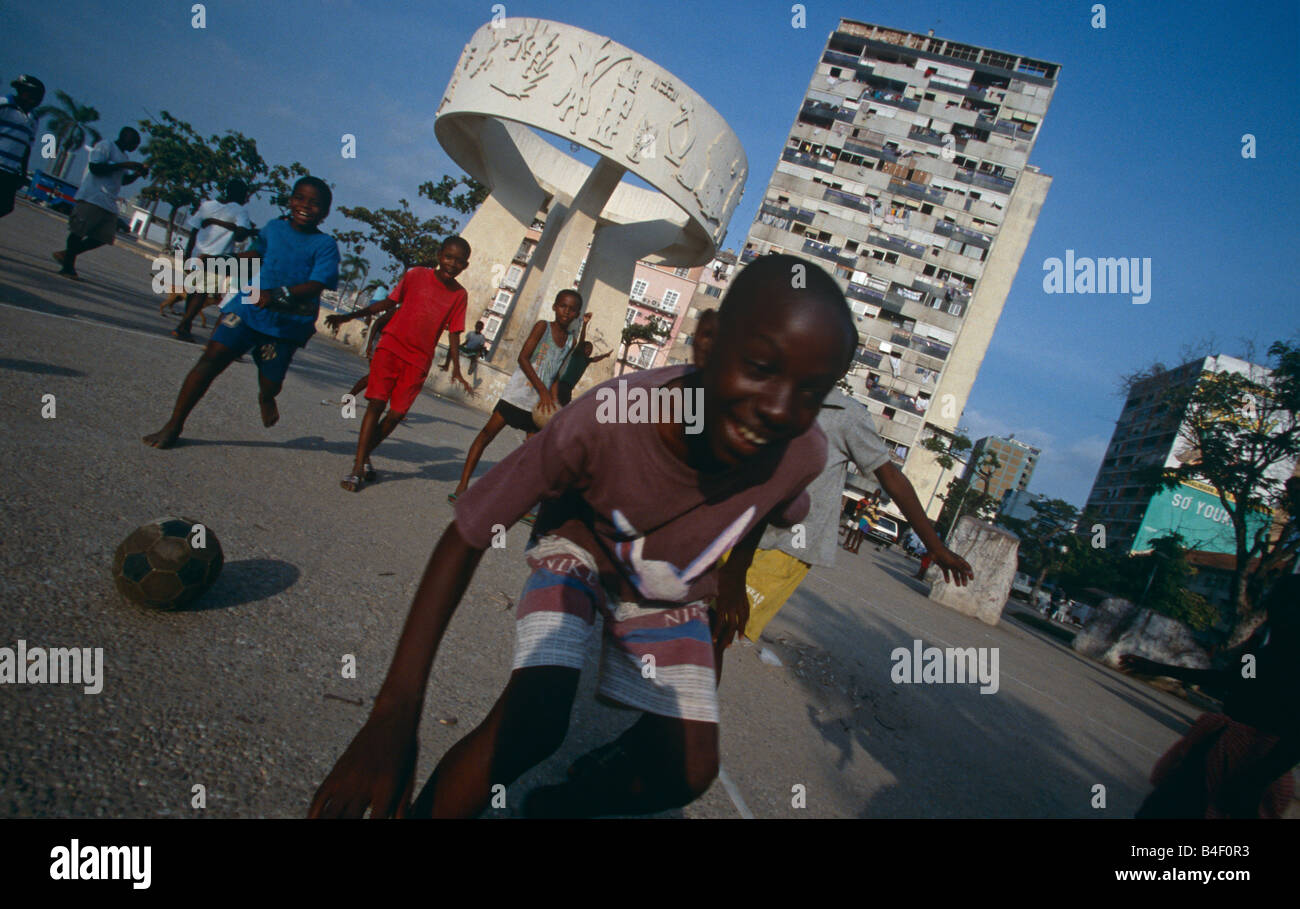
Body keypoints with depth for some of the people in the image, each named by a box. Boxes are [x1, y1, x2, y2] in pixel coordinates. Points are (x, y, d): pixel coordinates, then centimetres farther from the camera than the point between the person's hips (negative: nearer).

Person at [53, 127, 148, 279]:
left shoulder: (123, 156, 25)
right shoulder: (105, 145, -3)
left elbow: (123, 180, 29)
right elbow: (95, 167, -16)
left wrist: (137, 174, 10)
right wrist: (123, 165, -18)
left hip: (110, 204, 9)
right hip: (92, 198, -9)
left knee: (104, 237, 2)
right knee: (79, 231, -5)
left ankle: (67, 254, 16)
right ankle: (68, 265, 4)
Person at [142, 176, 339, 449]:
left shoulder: (325, 245, -6)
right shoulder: (274, 228, 8)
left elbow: (315, 285, -18)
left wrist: (277, 295, -31)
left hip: (289, 323, -3)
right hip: (249, 306, 3)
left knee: (270, 382, 1)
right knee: (214, 356, -11)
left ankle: (265, 398, 44)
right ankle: (174, 425, -3)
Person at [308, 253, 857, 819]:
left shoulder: (802, 454, -31)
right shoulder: (602, 422, -41)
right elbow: (466, 535, -31)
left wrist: (734, 576, 12)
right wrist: (395, 708, -36)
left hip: (671, 591, 4)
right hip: (578, 547, -3)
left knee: (686, 773, -4)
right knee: (533, 722, -27)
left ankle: (554, 806, 25)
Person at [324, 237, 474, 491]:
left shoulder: (460, 295, 2)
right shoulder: (416, 275, 0)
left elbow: (454, 333, 5)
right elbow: (389, 302, 8)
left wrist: (456, 369, -3)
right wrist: (349, 316, 6)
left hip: (419, 360, 1)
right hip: (392, 346, -1)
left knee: (397, 414, -2)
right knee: (377, 402, -11)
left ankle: (365, 454, 21)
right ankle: (358, 467, -7)